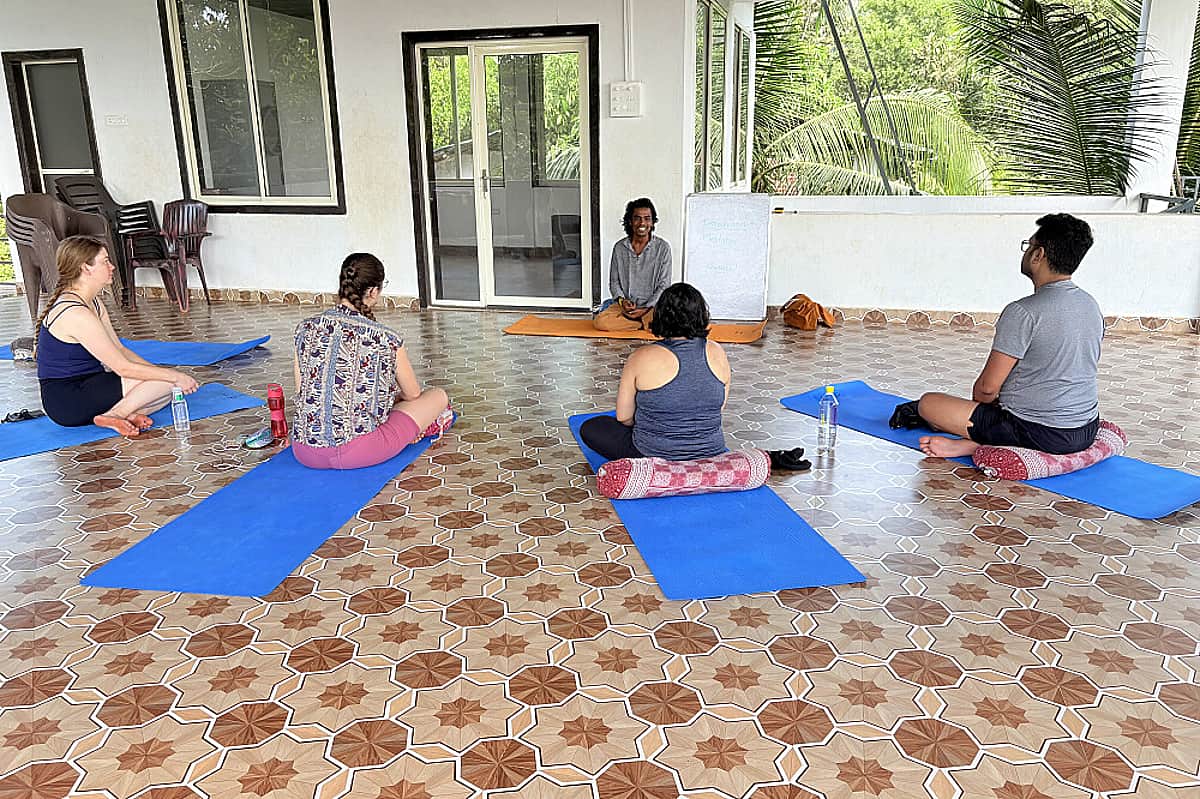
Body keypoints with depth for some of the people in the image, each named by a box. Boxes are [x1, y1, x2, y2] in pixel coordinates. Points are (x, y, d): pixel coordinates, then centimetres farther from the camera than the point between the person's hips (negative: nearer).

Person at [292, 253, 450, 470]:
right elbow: (413, 394, 7)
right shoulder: (386, 339, -10)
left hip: (305, 453, 5)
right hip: (357, 453, -5)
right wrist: (391, 398, 31)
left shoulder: (305, 329, 0)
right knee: (438, 395, 10)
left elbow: (301, 393, 11)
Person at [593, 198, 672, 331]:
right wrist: (621, 300, -12)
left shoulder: (663, 247, -3)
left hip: (652, 305, -1)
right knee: (600, 322, -26)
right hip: (625, 304, 2)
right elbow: (614, 281, 9)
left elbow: (664, 285, -3)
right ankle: (646, 322, -11)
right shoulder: (619, 247, 4)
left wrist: (646, 309, -14)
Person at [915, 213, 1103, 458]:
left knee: (928, 403, 3)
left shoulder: (1024, 312, -19)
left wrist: (978, 404, 9)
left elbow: (988, 387, -15)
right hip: (1087, 431, 7)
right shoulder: (1092, 306, 7)